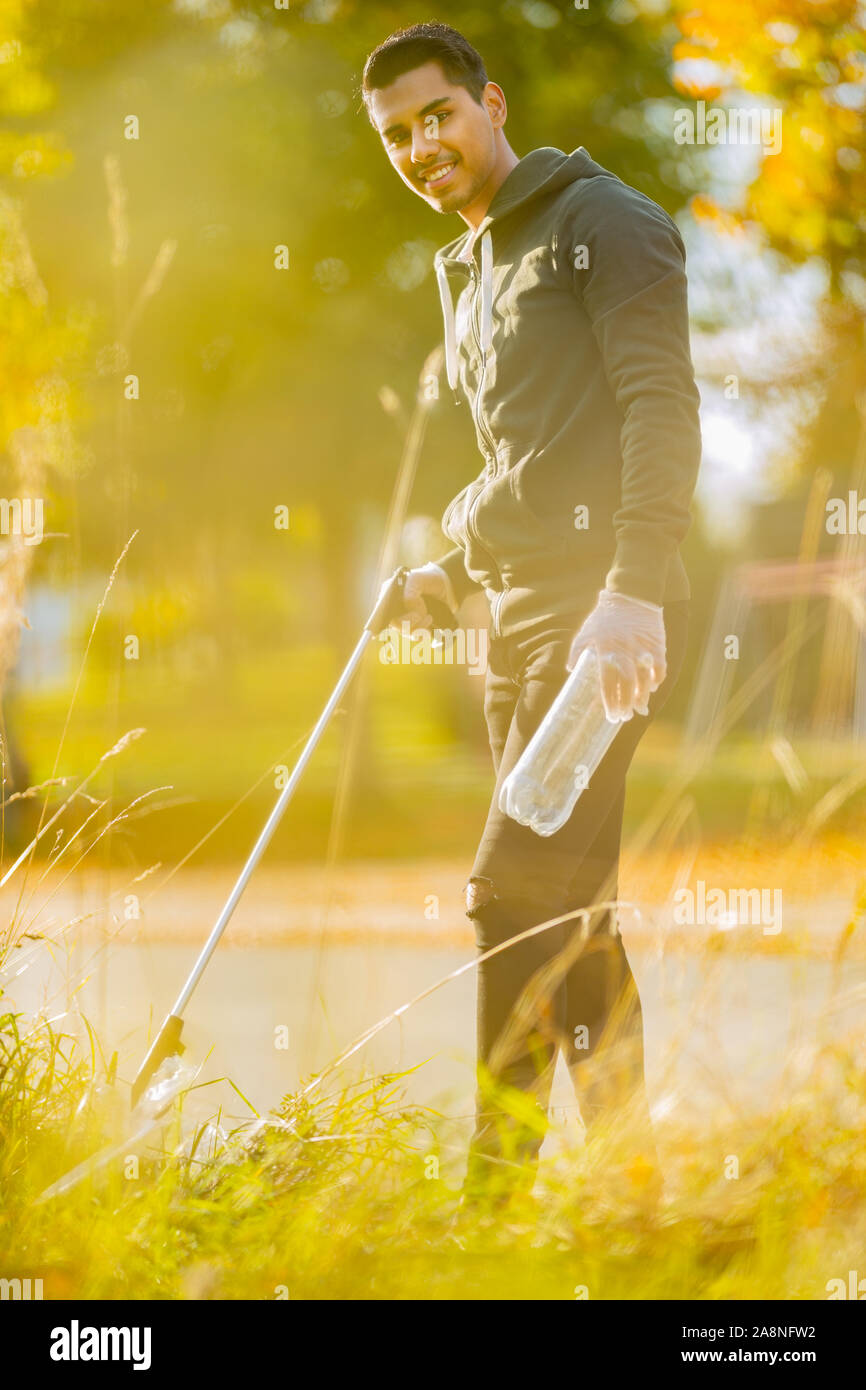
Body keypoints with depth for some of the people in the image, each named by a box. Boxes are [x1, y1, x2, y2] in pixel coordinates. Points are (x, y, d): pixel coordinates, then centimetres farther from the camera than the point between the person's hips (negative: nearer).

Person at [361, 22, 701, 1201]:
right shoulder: (469, 270, 23)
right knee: (568, 910, 8)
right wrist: (455, 570, 16)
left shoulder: (602, 222, -3)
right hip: (520, 615, 9)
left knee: (516, 896, -16)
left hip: (604, 605, -9)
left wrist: (636, 589, -26)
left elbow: (661, 406, -15)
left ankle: (498, 1189, -15)